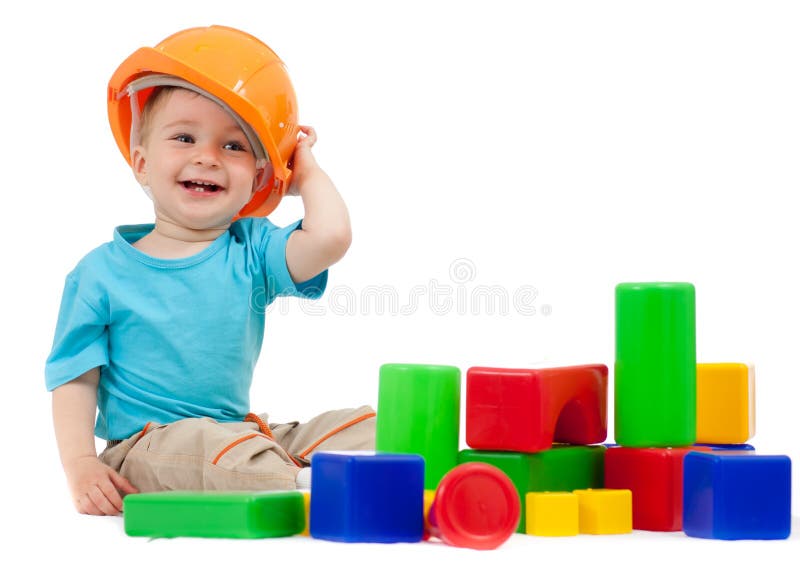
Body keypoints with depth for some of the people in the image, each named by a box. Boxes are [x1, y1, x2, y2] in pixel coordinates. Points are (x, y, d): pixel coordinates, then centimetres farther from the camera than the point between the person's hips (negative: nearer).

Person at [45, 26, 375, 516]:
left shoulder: (252, 251, 6)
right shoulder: (102, 272, 2)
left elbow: (330, 236, -14)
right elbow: (76, 378, 1)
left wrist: (306, 168, 4)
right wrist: (80, 465, -14)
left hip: (243, 434, 4)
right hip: (143, 452, -4)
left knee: (366, 428, -12)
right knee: (230, 452, -37)